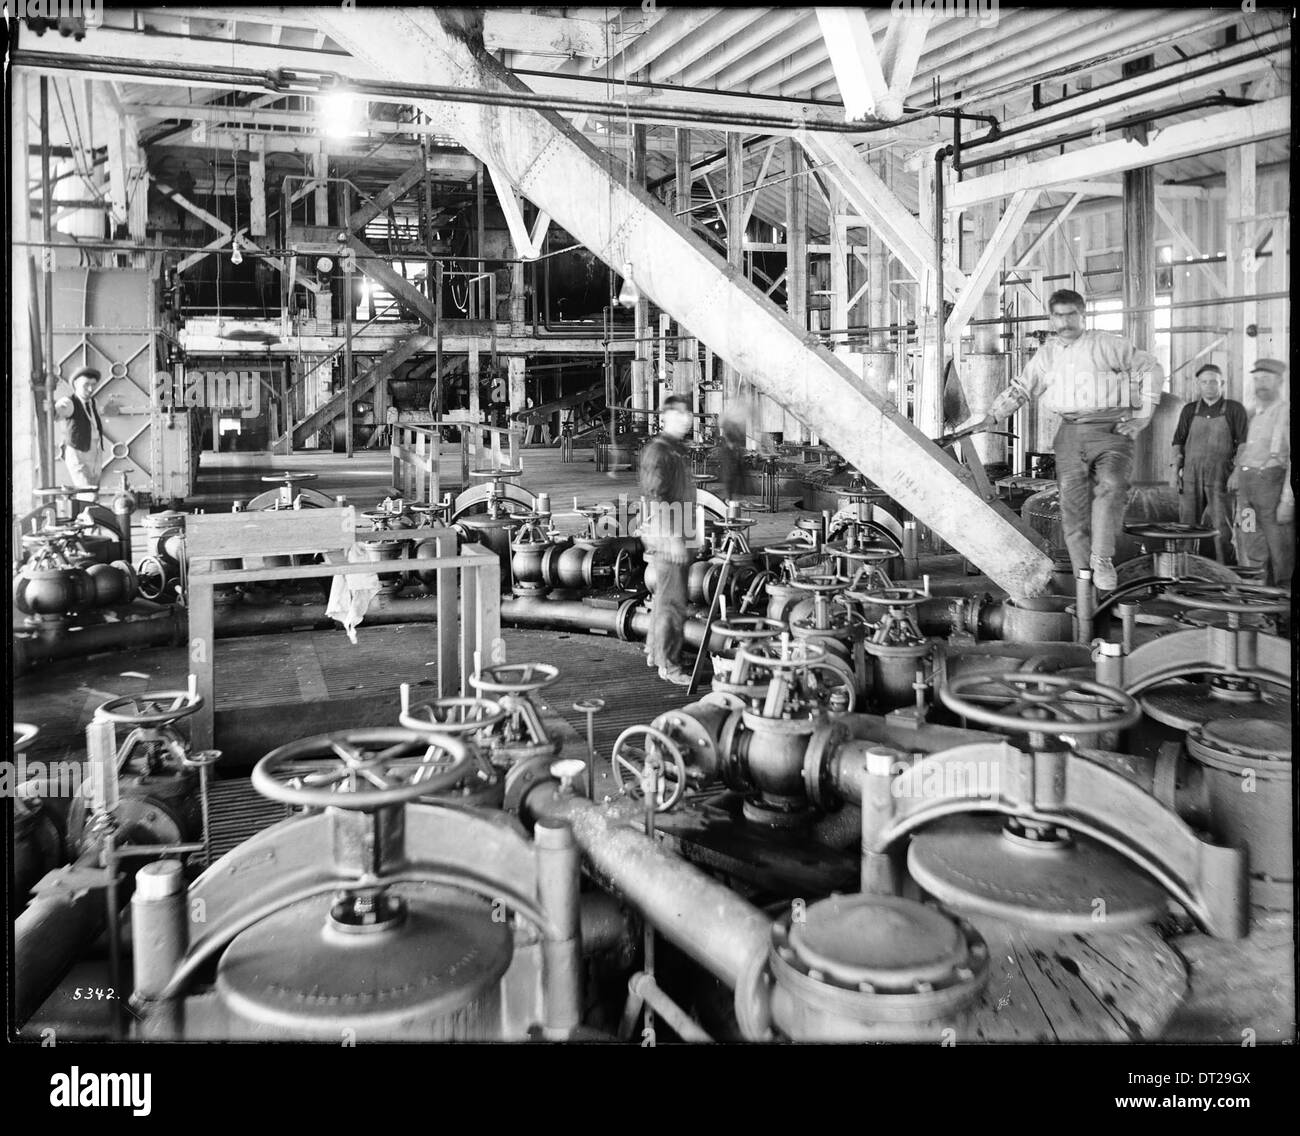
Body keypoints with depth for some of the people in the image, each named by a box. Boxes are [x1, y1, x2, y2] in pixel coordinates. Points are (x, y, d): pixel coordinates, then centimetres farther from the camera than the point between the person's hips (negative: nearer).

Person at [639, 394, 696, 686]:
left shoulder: (677, 449, 17)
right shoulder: (657, 450, -14)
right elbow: (657, 497, -21)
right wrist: (674, 537, -24)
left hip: (674, 533, 10)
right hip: (665, 535, -10)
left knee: (664, 596, 18)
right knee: (672, 602, -8)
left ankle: (655, 651, 29)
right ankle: (668, 665, -3)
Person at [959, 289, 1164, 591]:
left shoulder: (1107, 344, 4)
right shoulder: (1046, 354, 16)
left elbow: (1151, 369, 7)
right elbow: (1020, 388, 17)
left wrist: (1142, 416, 0)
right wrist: (990, 416, 3)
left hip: (1110, 430, -3)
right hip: (1070, 433, 4)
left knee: (1110, 486, -29)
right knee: (1072, 502, -3)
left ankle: (1102, 559, -24)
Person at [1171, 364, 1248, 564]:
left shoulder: (1235, 409, 4)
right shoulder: (1189, 410, 12)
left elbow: (1243, 443, 2)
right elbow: (1178, 441, 15)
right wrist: (1176, 468, 4)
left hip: (1220, 476, -3)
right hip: (1190, 474, 3)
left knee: (1222, 528, -7)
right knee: (1187, 525, 3)